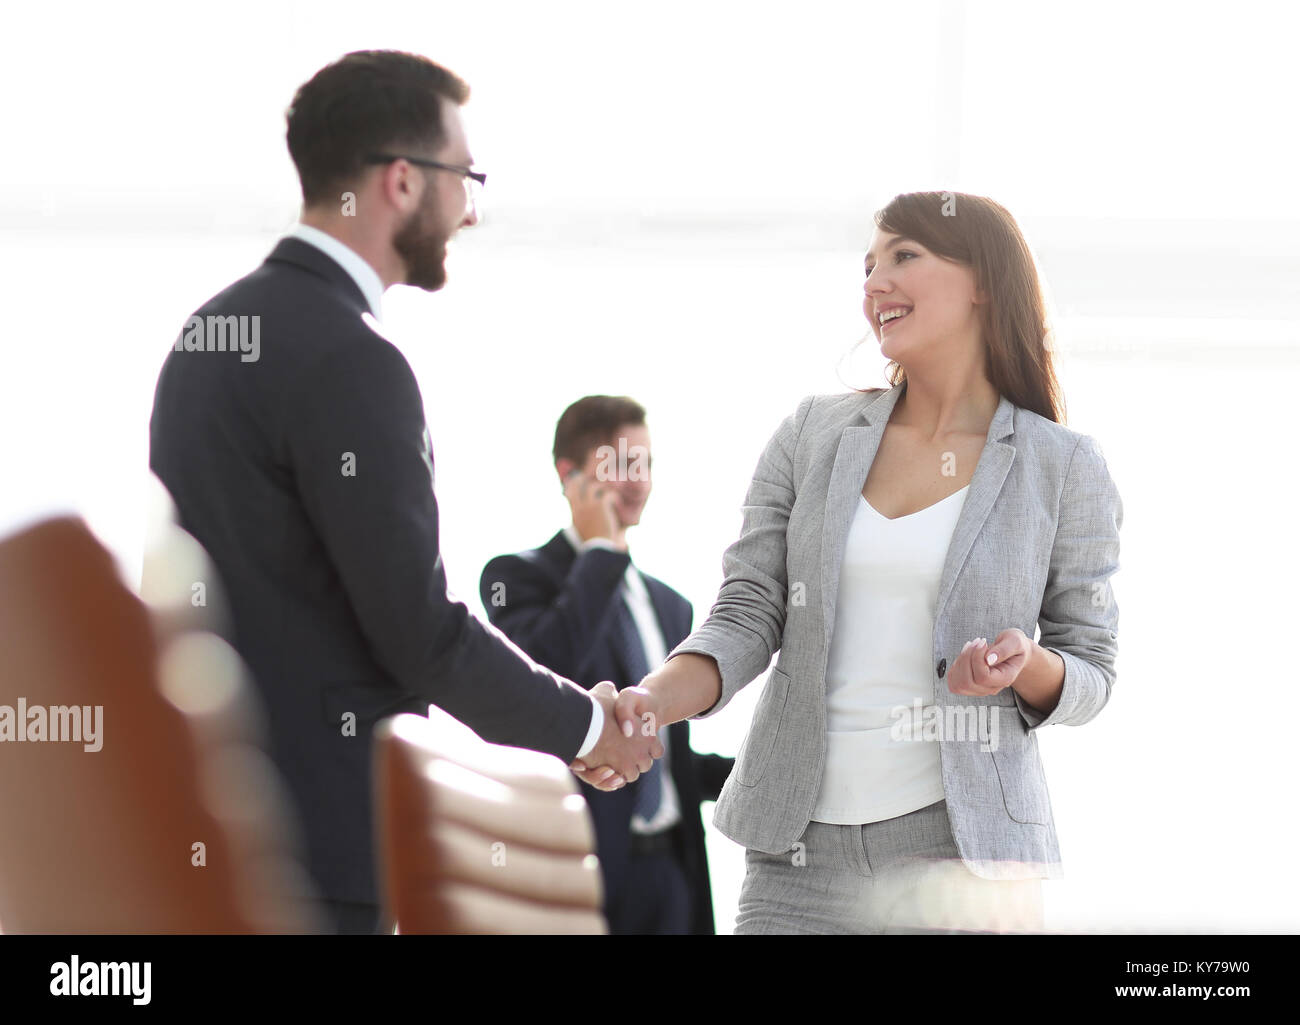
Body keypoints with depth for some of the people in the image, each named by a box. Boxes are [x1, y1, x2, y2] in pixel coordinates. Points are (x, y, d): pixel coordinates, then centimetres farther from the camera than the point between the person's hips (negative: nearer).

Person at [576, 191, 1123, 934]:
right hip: (803, 846, 2)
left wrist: (1025, 664, -17)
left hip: (961, 845, -2)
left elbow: (1089, 674, 6)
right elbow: (748, 619, 3)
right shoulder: (813, 434, 8)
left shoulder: (1062, 467, 1)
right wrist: (650, 702, -16)